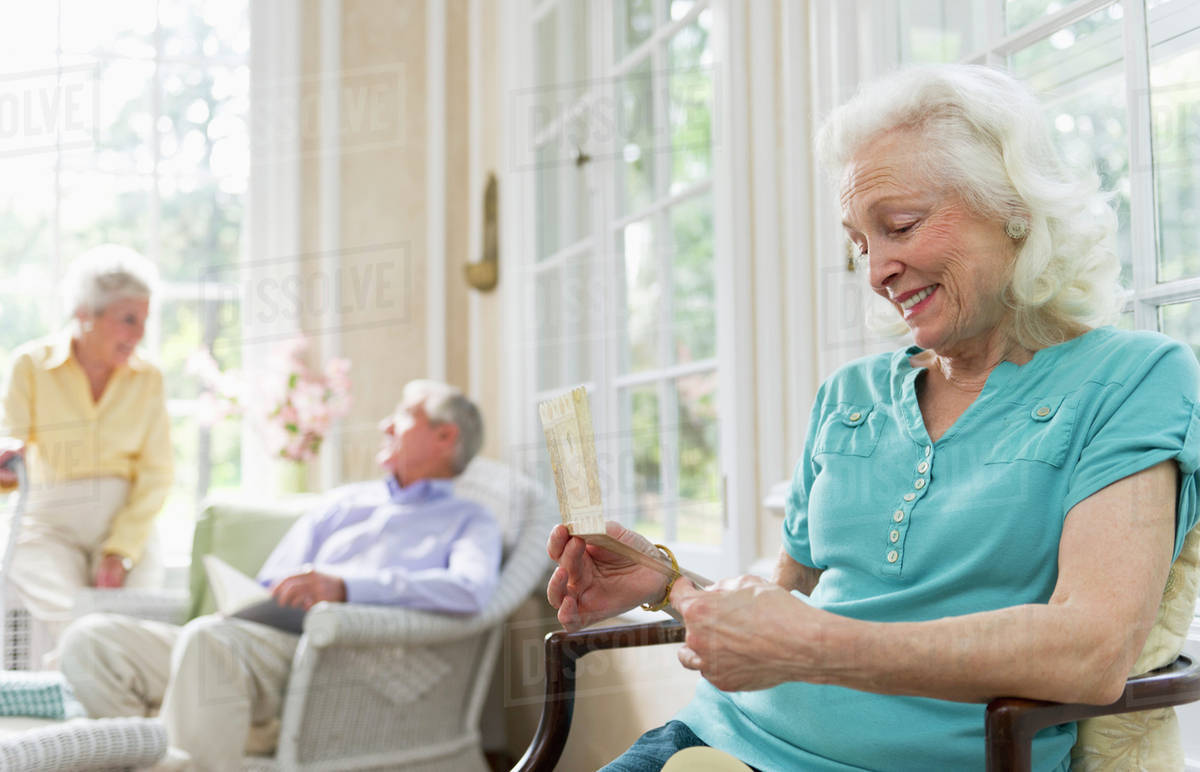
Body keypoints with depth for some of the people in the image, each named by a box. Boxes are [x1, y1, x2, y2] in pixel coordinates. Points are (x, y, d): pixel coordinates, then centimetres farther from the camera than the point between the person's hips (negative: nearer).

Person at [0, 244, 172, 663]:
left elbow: (156, 473, 1)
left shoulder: (147, 378, 5)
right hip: (51, 524, -1)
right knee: (68, 619, -27)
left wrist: (121, 550, -11)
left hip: (126, 526, 1)